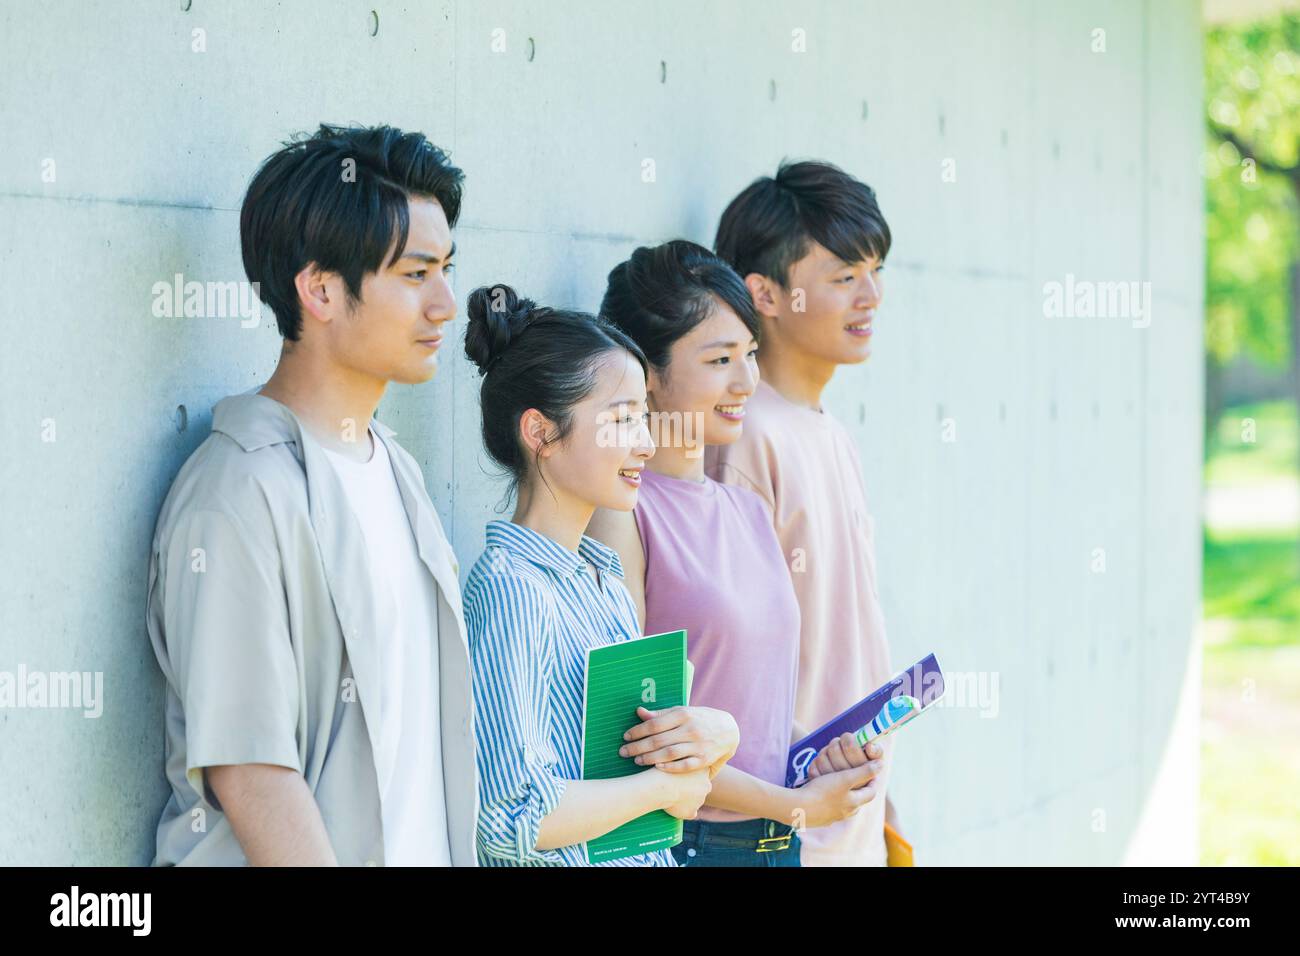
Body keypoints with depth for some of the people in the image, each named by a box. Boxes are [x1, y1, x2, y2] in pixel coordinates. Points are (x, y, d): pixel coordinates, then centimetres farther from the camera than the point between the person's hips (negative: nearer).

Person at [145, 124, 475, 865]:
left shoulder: (395, 469, 11)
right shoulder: (243, 496, -19)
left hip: (426, 850, 8)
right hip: (319, 854, -8)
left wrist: (459, 852, 11)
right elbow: (248, 772, -23)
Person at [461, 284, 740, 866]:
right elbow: (512, 821, -28)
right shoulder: (511, 585, -19)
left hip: (648, 857, 8)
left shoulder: (604, 579, 8)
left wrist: (718, 735, -7)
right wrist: (665, 785, -15)